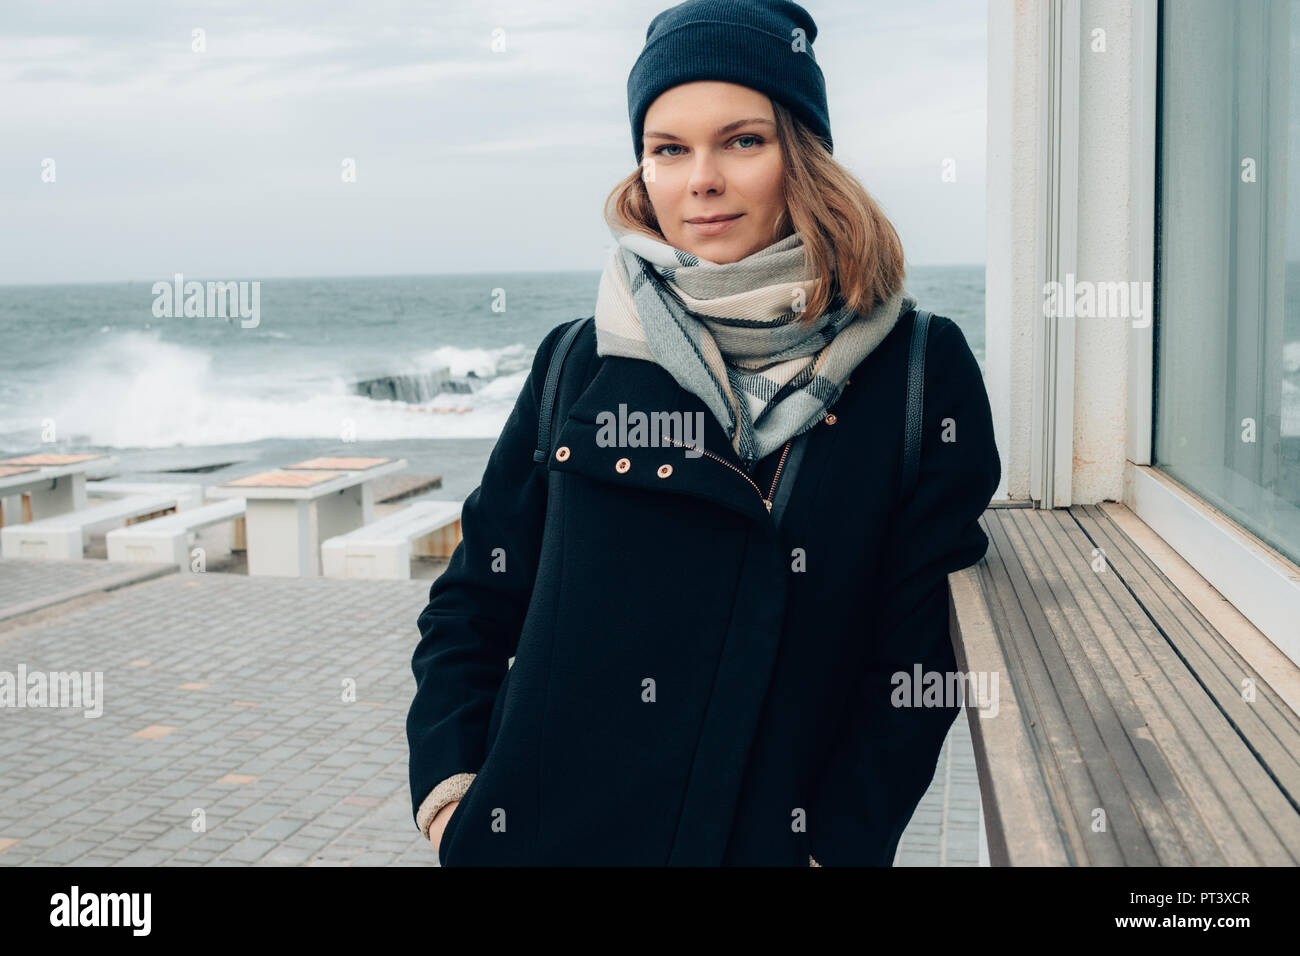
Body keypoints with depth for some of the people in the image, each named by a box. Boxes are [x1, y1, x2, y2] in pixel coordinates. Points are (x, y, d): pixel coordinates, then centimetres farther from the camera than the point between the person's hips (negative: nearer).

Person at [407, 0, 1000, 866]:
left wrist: (840, 849, -13)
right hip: (537, 833, 2)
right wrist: (449, 788, -4)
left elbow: (923, 654, -5)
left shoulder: (922, 373, -4)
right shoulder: (580, 363, 3)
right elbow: (473, 601, 8)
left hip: (766, 838, -1)